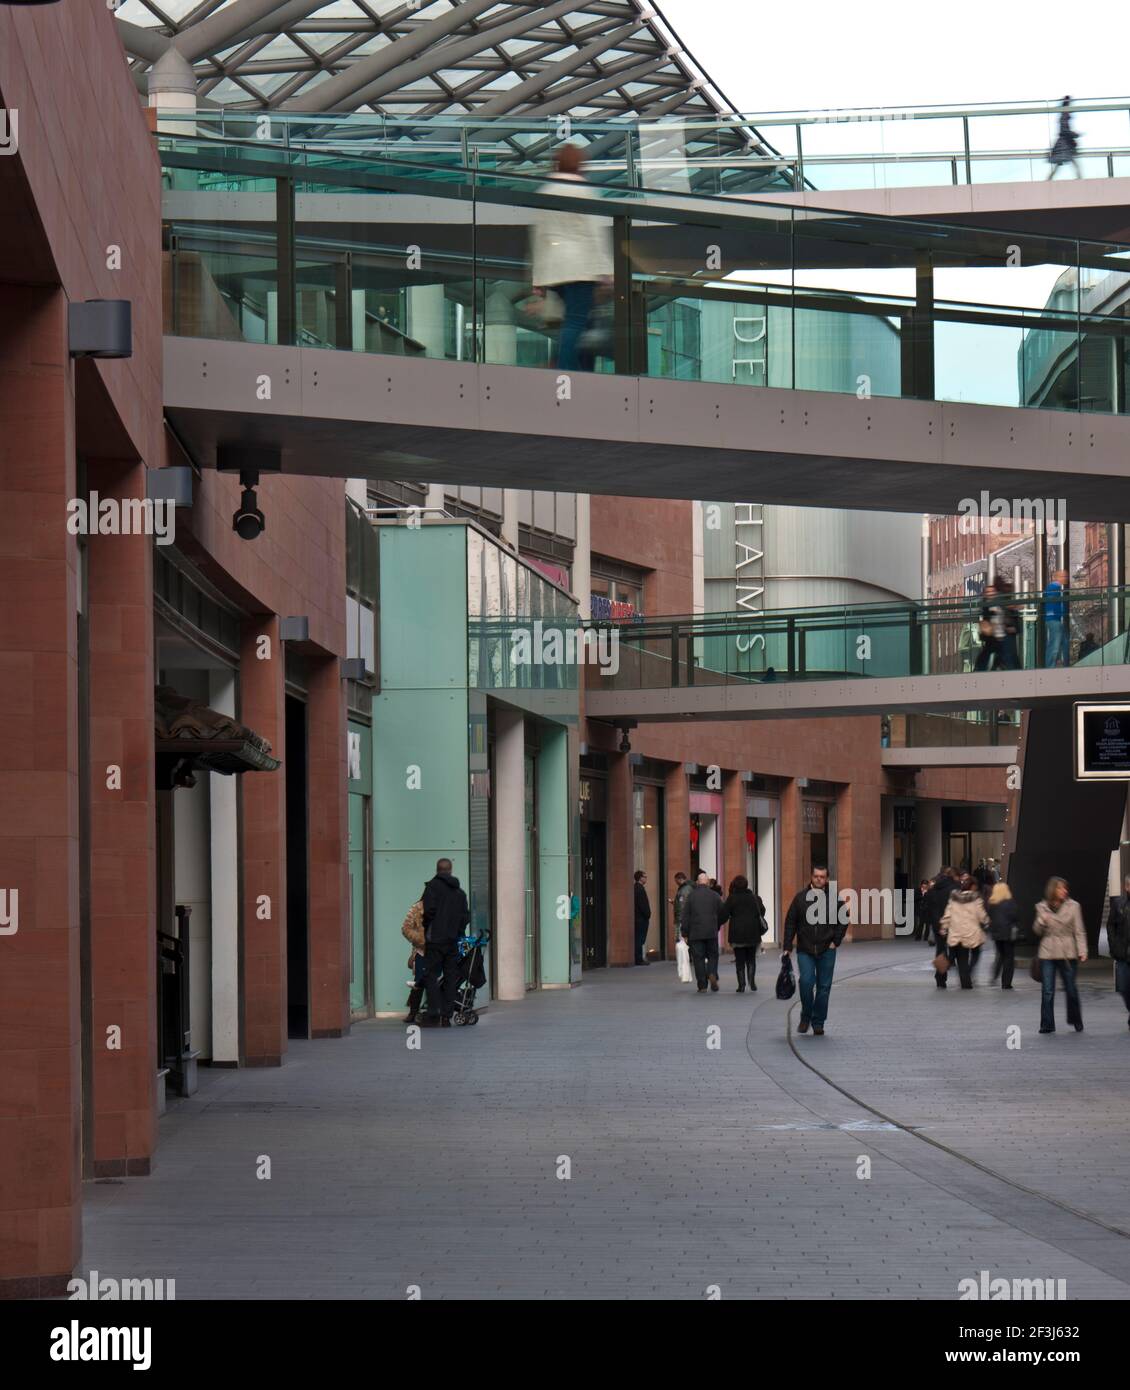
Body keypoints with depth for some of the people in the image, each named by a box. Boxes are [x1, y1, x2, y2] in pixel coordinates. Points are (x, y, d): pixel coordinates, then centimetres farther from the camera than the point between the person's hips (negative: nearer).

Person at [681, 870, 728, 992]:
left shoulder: (691, 895, 0)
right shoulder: (714, 895, 2)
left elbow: (685, 916, -2)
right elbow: (723, 913, 6)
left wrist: (685, 934, 2)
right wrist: (717, 925, 24)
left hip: (695, 933, -1)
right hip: (712, 932, 1)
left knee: (698, 958, 3)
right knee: (712, 955, 12)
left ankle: (702, 985, 0)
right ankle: (712, 974, -14)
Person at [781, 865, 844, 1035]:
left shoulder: (834, 898, 1)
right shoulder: (801, 897, 1)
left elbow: (843, 921, 10)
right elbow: (790, 923, 4)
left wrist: (836, 941, 0)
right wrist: (787, 947, 0)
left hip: (826, 951, 1)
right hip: (805, 950, -1)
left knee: (824, 986, 3)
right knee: (806, 982, -13)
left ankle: (818, 1023, 12)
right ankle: (805, 1017, 7)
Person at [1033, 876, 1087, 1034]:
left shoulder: (1073, 906, 0)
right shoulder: (1042, 907, 6)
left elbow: (1079, 931, 0)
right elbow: (1038, 931, 12)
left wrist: (1082, 951, -11)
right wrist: (1041, 921, -10)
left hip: (1067, 954, -1)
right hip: (1047, 954, 1)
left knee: (1071, 989, 6)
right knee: (1047, 991, -2)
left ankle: (1076, 1021, 25)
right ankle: (1047, 1025, 3)